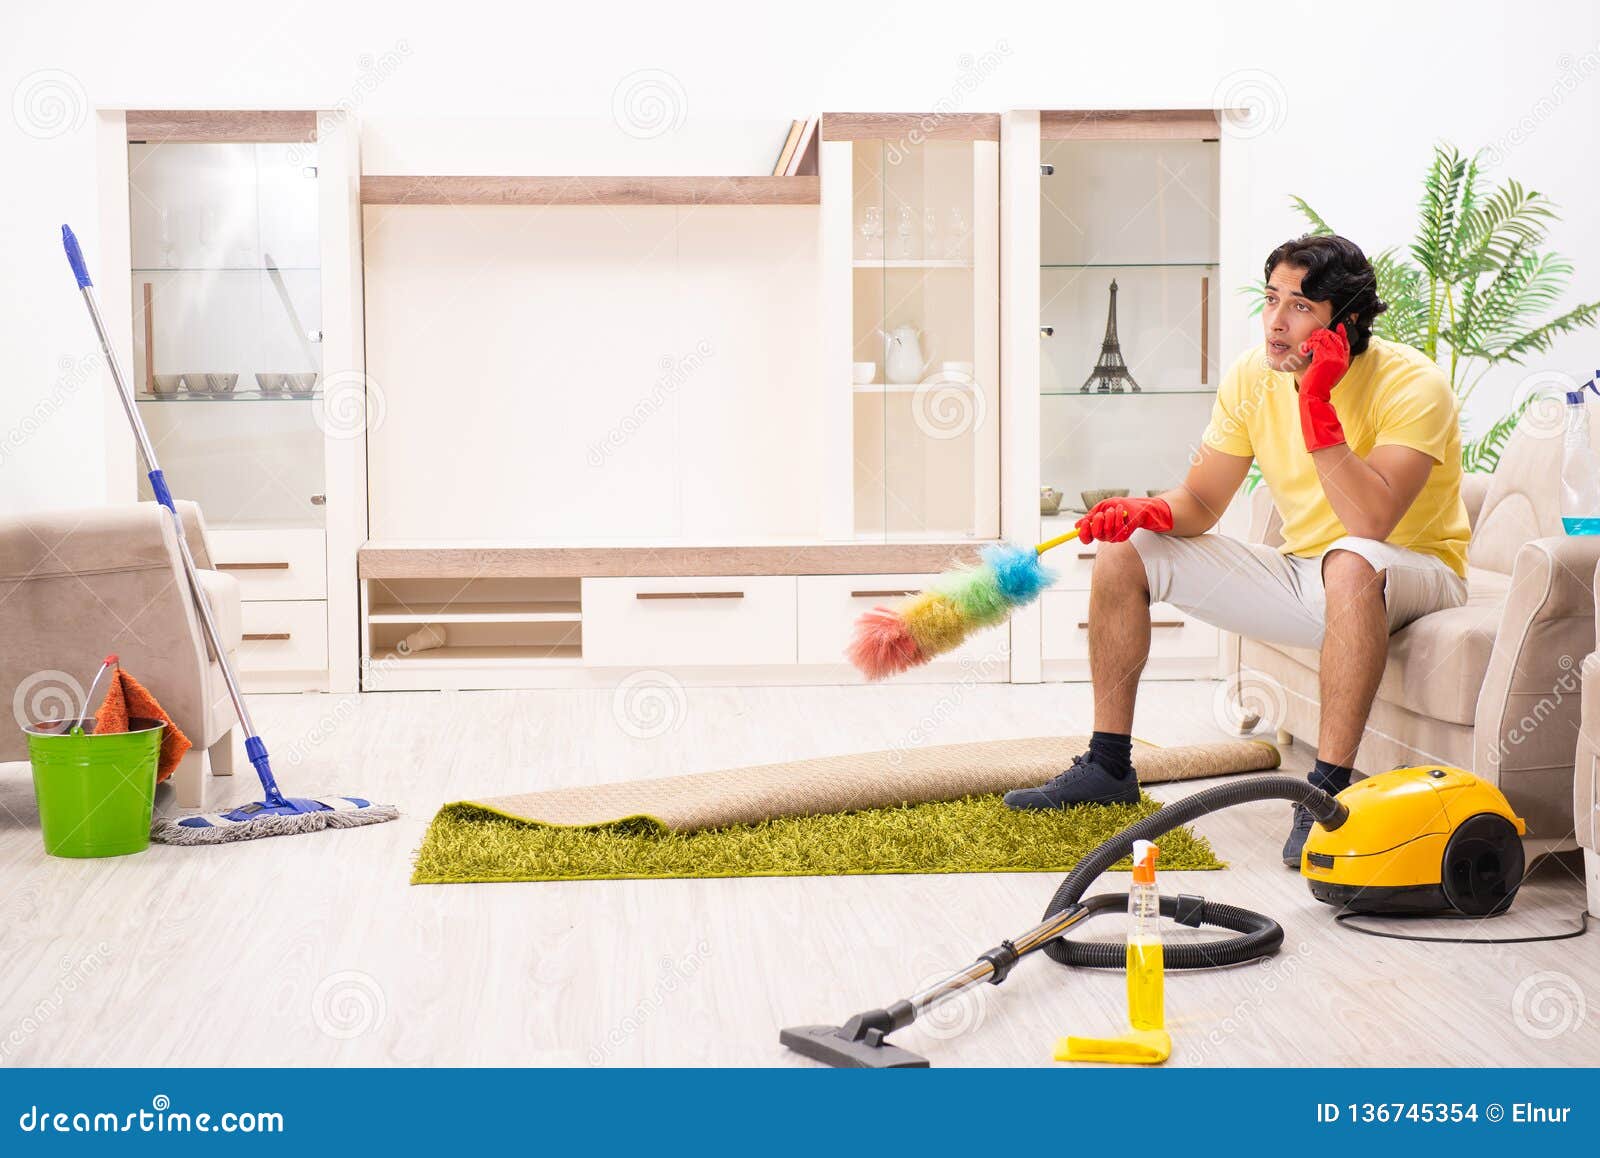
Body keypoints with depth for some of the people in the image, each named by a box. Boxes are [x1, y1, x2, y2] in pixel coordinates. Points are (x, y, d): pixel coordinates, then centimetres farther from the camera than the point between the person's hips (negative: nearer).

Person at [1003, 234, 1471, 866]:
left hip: (1415, 576, -6)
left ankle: (1328, 789, -36)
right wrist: (1147, 511, -22)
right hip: (1303, 576, 6)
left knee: (1352, 563, -43)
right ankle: (1109, 764, 3)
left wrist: (1316, 404, -37)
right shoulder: (1252, 377, -5)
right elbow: (1199, 502, 1)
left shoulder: (1412, 386, -23)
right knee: (1123, 551, -4)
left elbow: (1371, 522, -37)